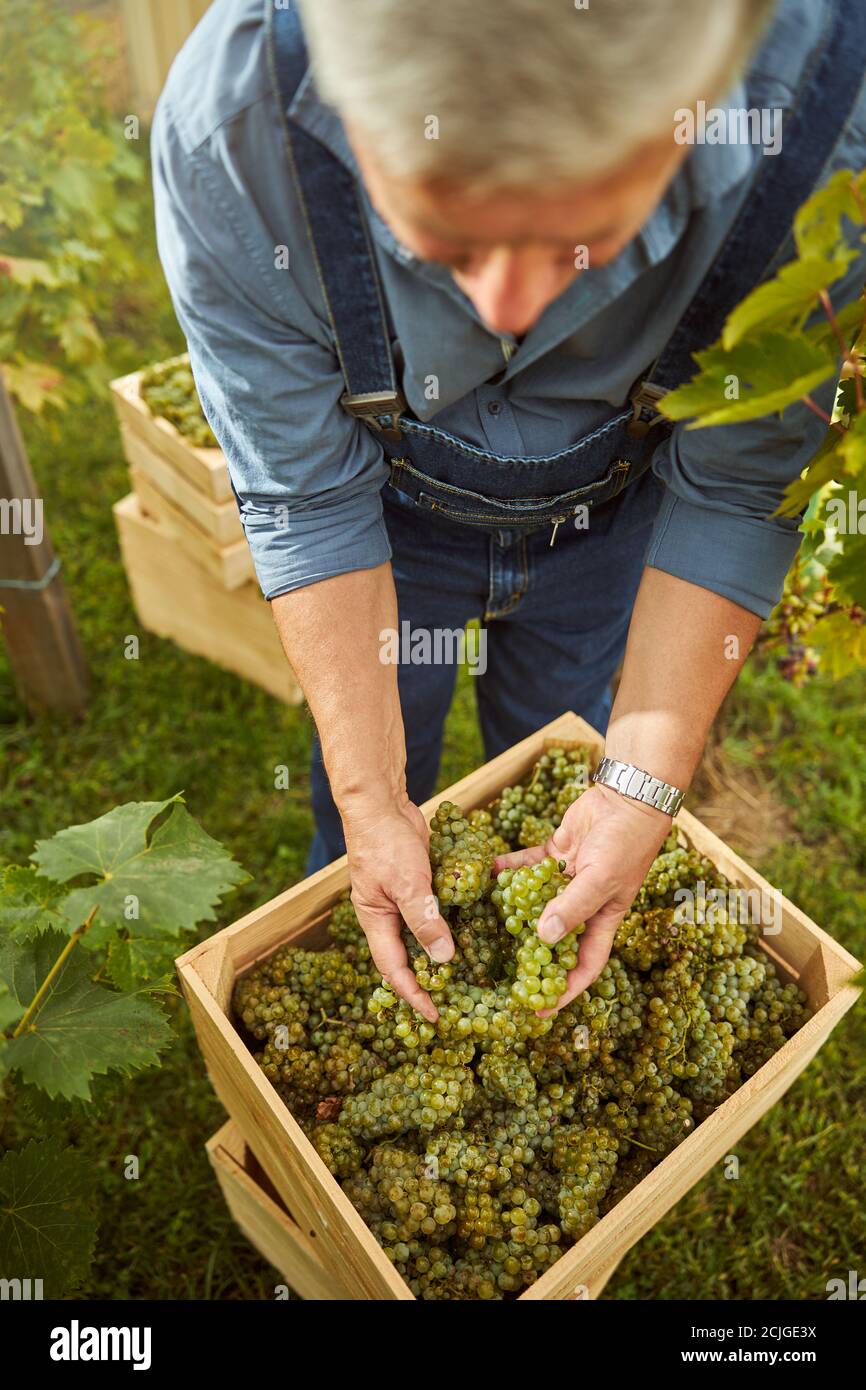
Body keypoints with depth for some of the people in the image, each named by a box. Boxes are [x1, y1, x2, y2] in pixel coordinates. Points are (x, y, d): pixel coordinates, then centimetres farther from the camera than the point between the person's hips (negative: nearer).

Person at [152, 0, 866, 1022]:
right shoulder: (226, 132, -35)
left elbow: (732, 492, -23)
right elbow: (308, 501, -26)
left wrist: (643, 786, -25)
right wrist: (373, 800, -25)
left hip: (605, 511, 1)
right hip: (395, 508, 0)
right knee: (375, 775, 20)